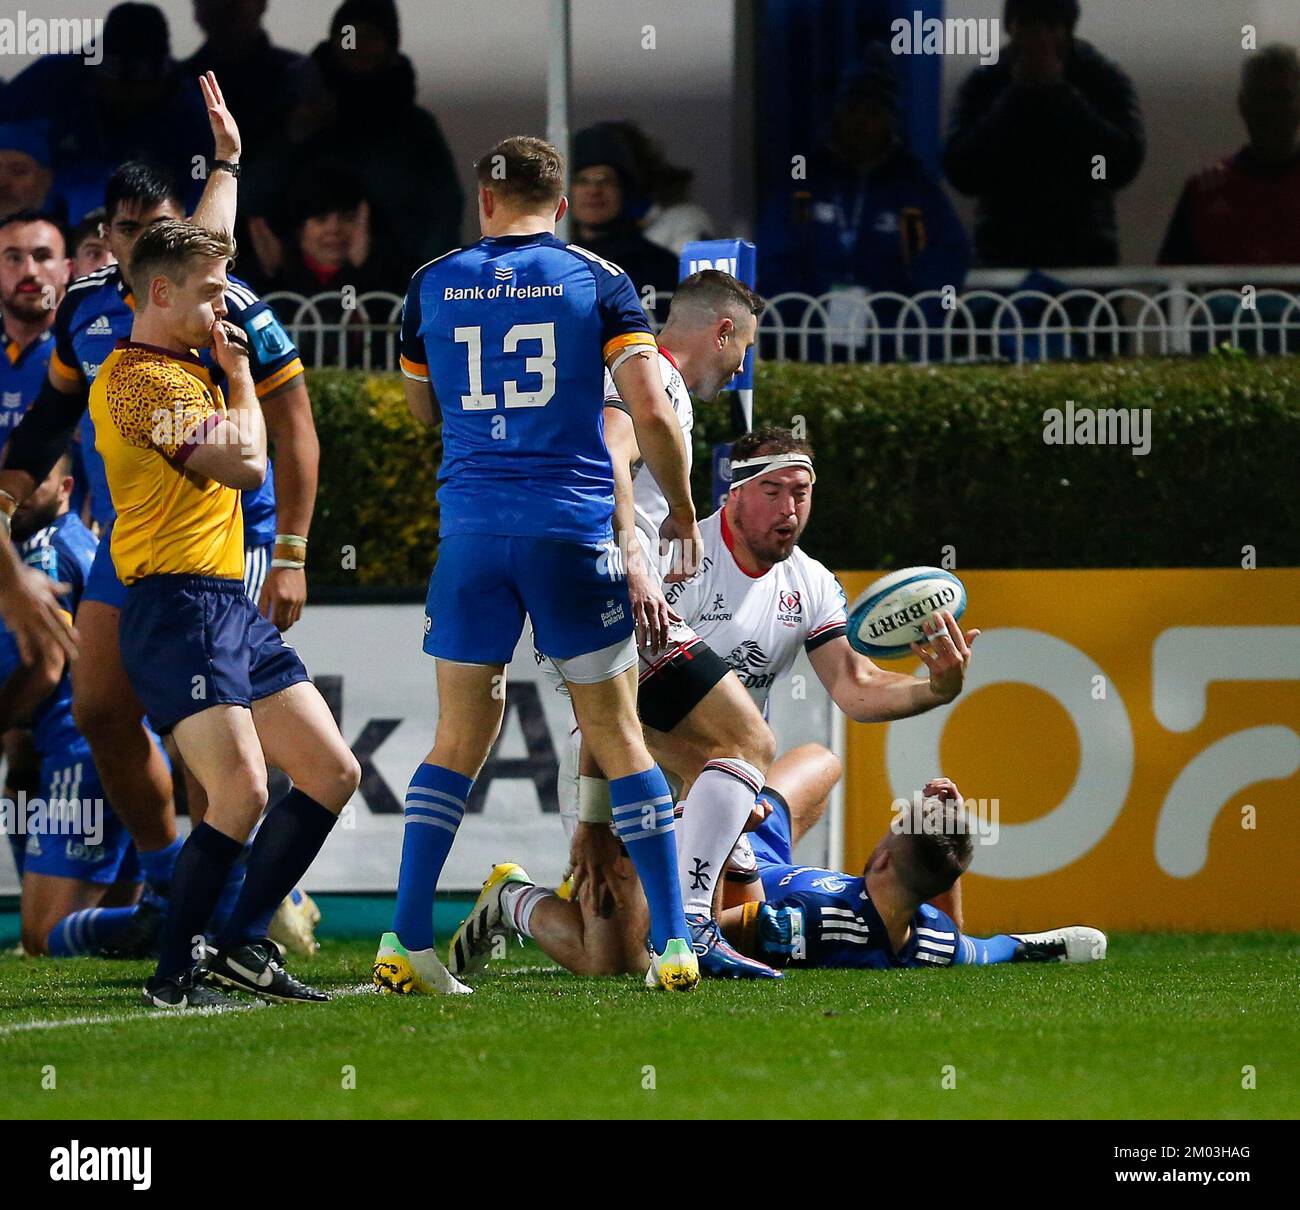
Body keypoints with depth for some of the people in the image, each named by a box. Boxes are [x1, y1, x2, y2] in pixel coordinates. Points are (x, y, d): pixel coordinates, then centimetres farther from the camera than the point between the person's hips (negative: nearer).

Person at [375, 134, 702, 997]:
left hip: (471, 530, 2)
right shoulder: (595, 280, 1)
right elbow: (651, 409, -7)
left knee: (460, 740, 8)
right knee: (618, 737, 5)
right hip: (573, 530, -2)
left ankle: (407, 941, 1)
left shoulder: (433, 285, 8)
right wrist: (682, 509, 6)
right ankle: (673, 943, 2)